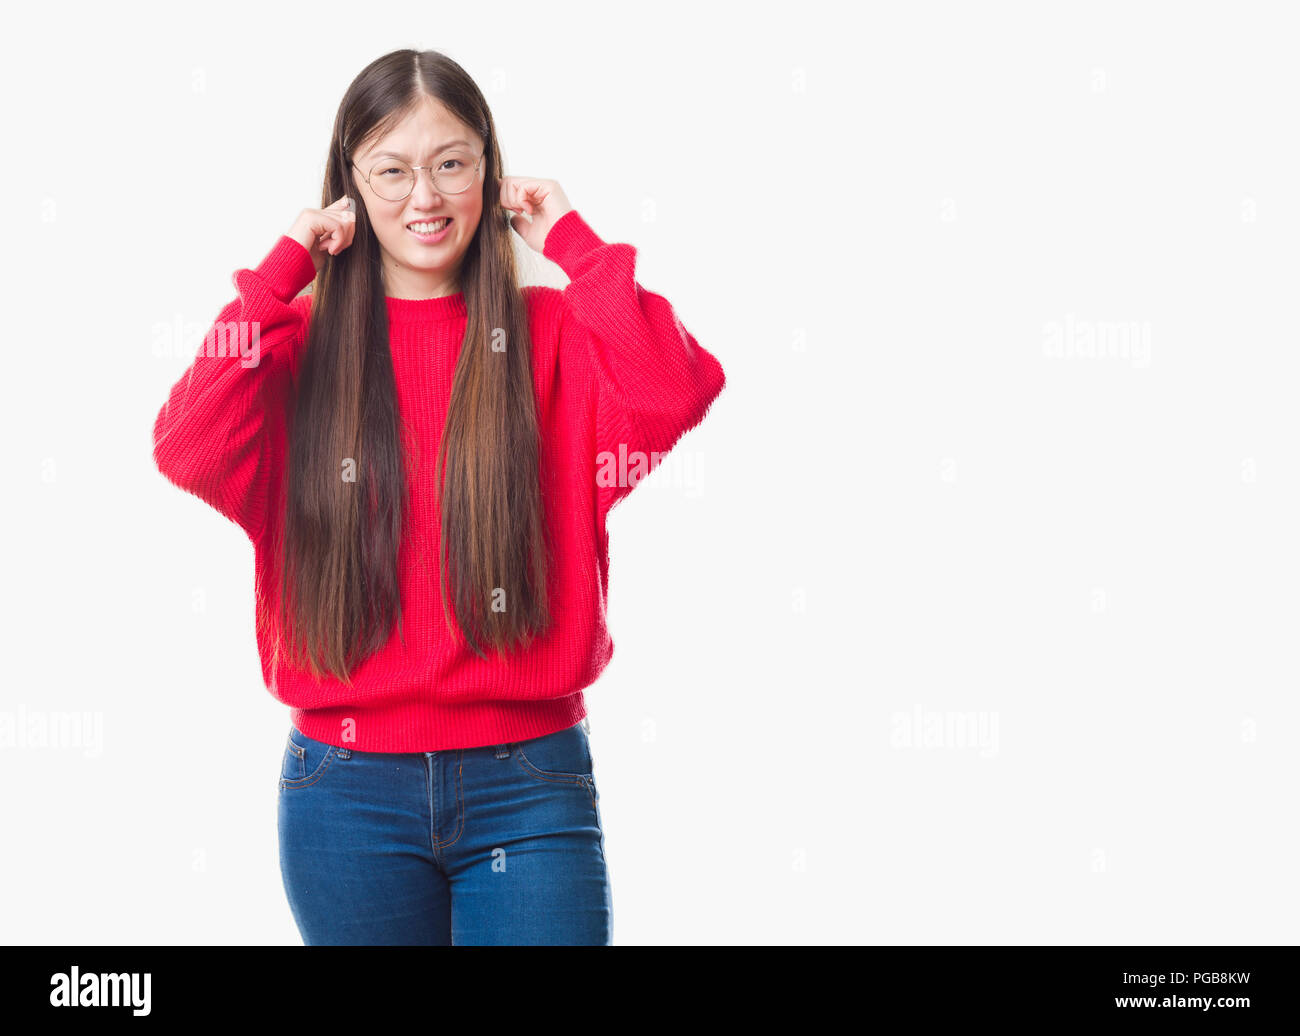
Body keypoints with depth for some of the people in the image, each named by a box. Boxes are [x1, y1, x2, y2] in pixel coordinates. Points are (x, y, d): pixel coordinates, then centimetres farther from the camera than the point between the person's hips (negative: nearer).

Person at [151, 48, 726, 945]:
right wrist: (283, 267, -8)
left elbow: (674, 396, -18)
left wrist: (570, 239, -8)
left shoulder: (550, 333, 2)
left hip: (528, 779, -1)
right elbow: (190, 454, -14)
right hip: (348, 790, 1)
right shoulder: (300, 340, 5)